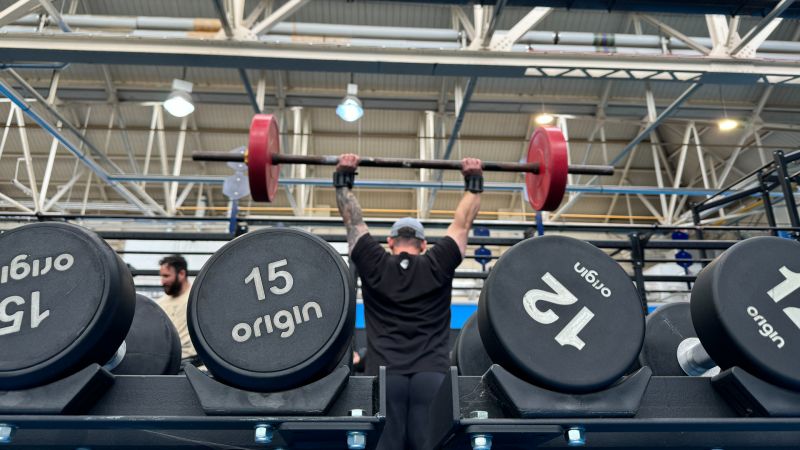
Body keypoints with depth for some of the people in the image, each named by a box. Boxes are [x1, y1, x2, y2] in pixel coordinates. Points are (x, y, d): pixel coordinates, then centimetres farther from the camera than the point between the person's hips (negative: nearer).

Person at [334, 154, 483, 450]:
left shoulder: (374, 266, 8)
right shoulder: (438, 267, 8)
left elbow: (352, 220, 15)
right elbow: (463, 223, 15)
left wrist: (344, 179, 22)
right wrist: (474, 181, 24)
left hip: (385, 374, 0)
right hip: (431, 374, 0)